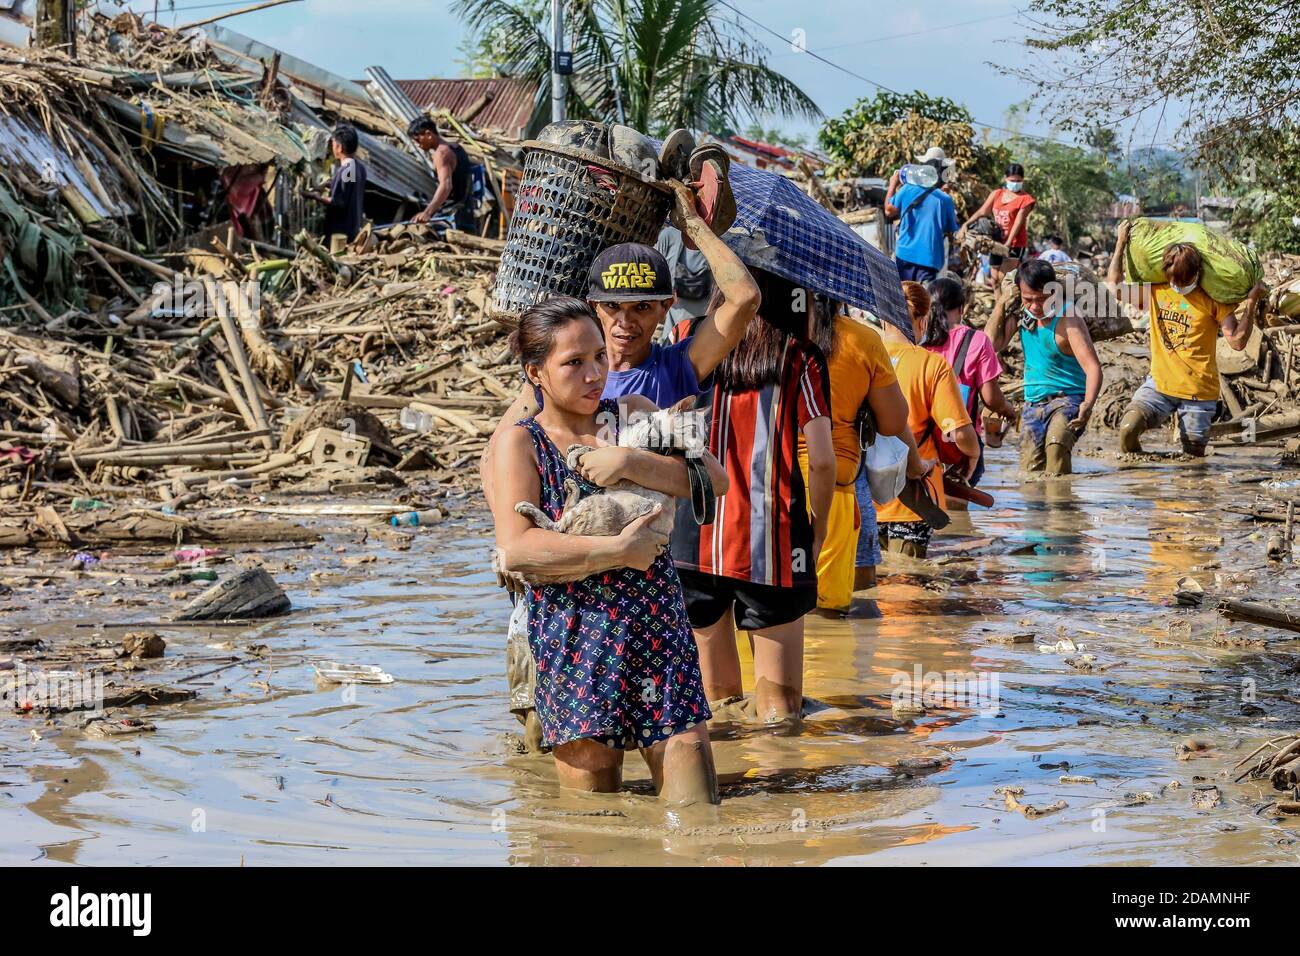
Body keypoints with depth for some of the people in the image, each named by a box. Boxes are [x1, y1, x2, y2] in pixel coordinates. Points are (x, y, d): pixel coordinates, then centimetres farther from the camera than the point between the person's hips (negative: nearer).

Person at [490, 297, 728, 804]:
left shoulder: (631, 414, 10)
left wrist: (630, 462, -14)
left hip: (659, 625, 3)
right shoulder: (520, 442, 0)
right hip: (574, 635, -3)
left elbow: (714, 478, -1)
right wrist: (619, 551, -15)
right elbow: (516, 549, -14)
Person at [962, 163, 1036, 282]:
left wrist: (1008, 243, -24)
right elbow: (982, 212, 5)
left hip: (1015, 244, -6)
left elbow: (1018, 223, -13)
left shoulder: (1025, 199, -5)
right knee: (995, 280, 8)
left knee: (1003, 279, -18)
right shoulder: (997, 194, 11)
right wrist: (966, 224, -11)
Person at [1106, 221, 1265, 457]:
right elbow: (1114, 284, 12)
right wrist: (1121, 244, 12)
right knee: (1128, 428, -22)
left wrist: (1252, 302, -18)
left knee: (1193, 455, 1)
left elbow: (1237, 341, -11)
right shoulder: (1156, 291, 6)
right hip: (1160, 383, 2)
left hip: (1198, 391, -2)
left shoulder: (1212, 300, -5)